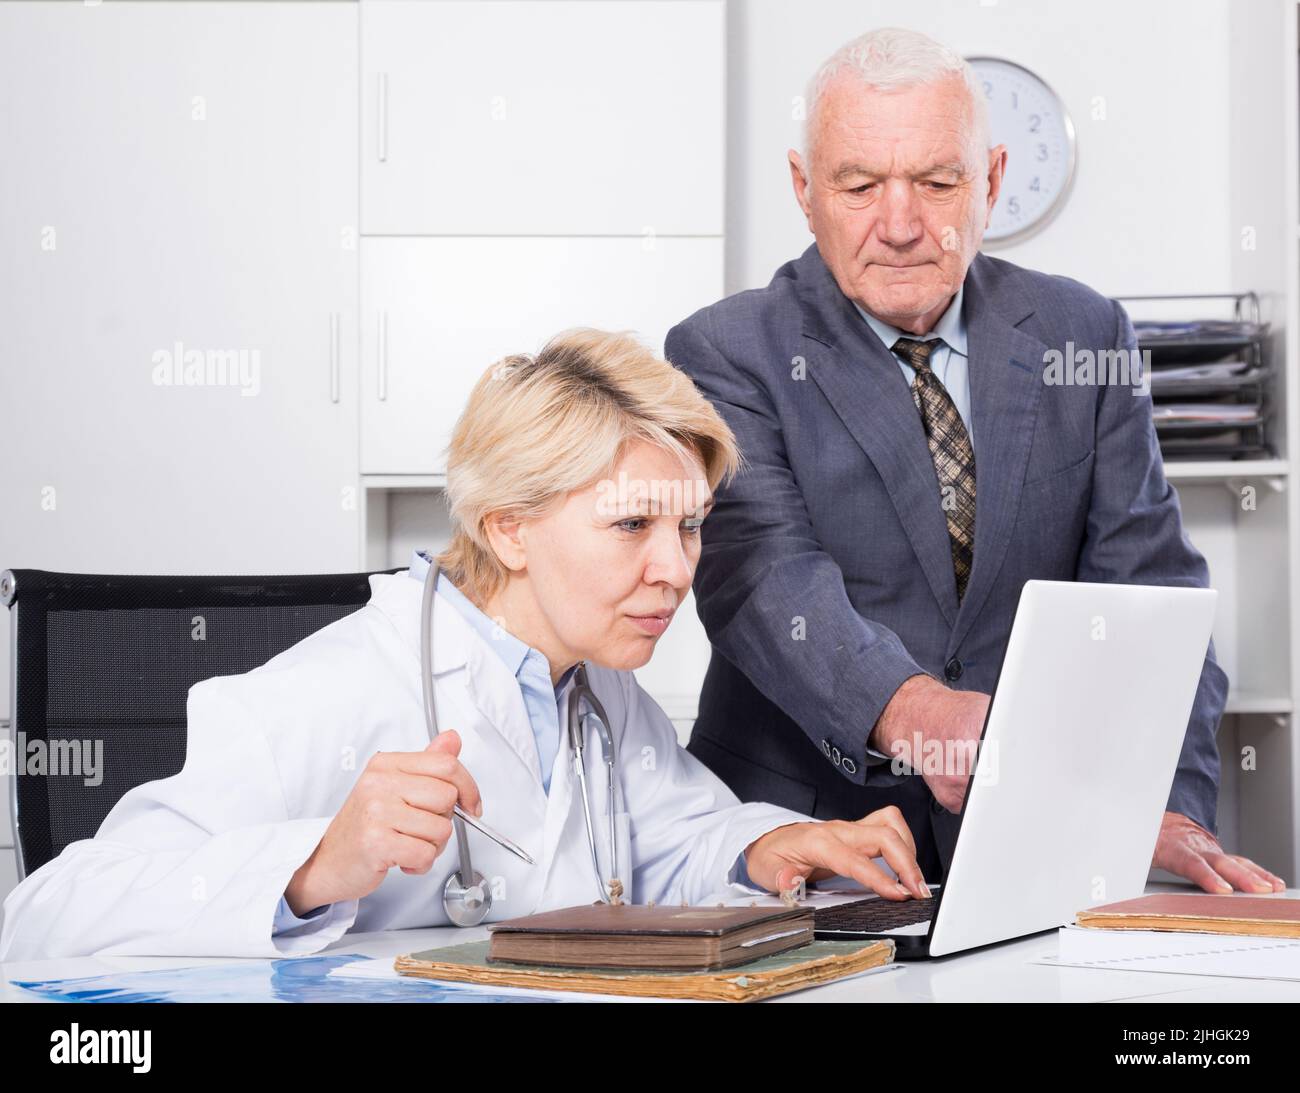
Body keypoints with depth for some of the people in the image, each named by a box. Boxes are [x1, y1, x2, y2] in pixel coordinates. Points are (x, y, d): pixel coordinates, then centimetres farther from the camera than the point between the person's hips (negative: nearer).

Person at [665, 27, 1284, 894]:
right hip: (801, 842, -2)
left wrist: (1169, 808, -16)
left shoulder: (1085, 336, 8)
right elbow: (763, 571, -17)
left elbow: (1147, 582, 1)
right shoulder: (728, 356, -1)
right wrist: (908, 708, -37)